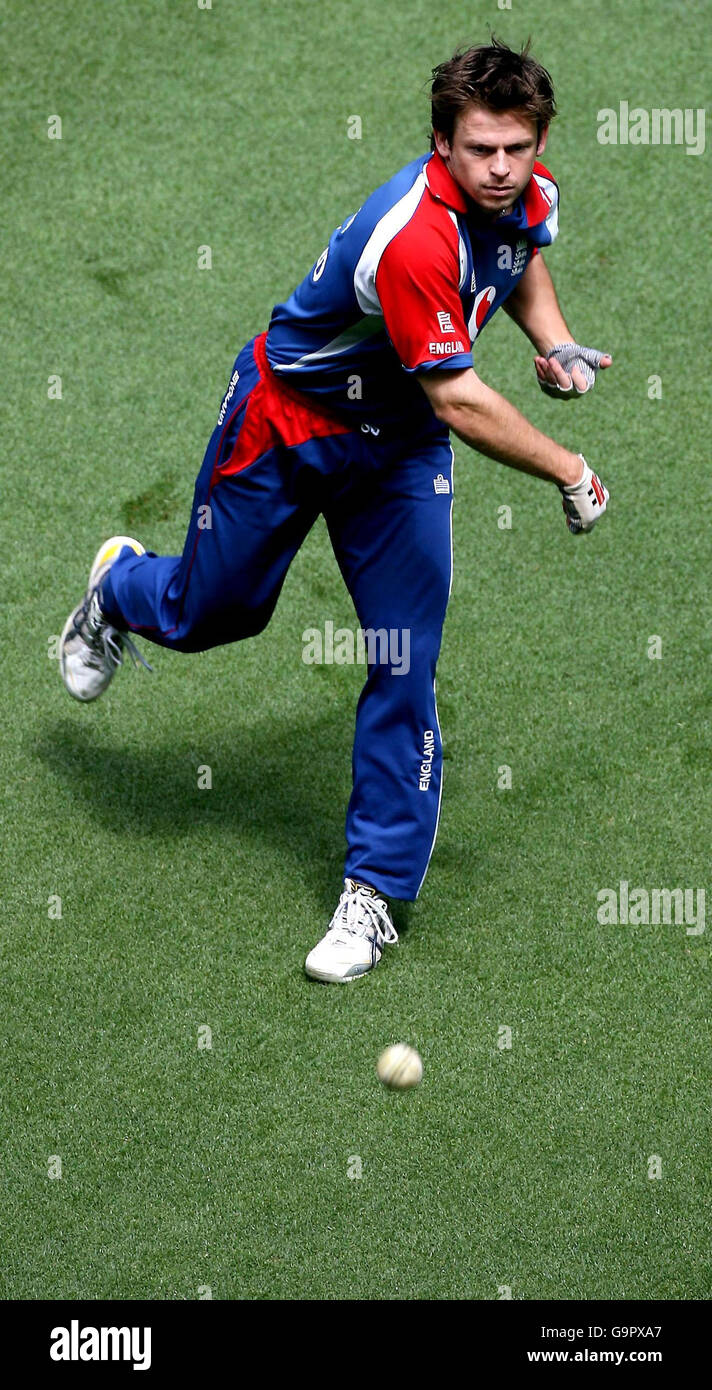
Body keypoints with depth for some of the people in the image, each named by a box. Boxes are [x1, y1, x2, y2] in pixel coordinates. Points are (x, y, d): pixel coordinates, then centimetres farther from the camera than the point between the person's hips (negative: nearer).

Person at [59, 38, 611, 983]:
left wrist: (554, 345, -1)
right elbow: (458, 401, -34)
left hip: (400, 446, 5)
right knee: (209, 615, 15)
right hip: (285, 426, -5)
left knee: (406, 665, -4)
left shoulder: (533, 195, -12)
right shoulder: (412, 237, -37)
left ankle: (376, 892, 7)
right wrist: (570, 474, -25)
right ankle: (120, 587, 54)